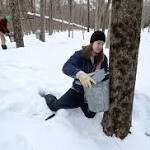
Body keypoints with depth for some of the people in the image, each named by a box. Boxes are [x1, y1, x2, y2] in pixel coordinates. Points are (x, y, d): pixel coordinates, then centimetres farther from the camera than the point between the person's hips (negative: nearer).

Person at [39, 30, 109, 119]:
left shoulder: (103, 58, -11)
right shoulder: (80, 54, -24)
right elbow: (66, 67, -39)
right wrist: (80, 74, -59)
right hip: (78, 90, -3)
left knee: (90, 115, 21)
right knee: (54, 106, 10)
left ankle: (82, 103, 51)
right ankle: (46, 96, 46)